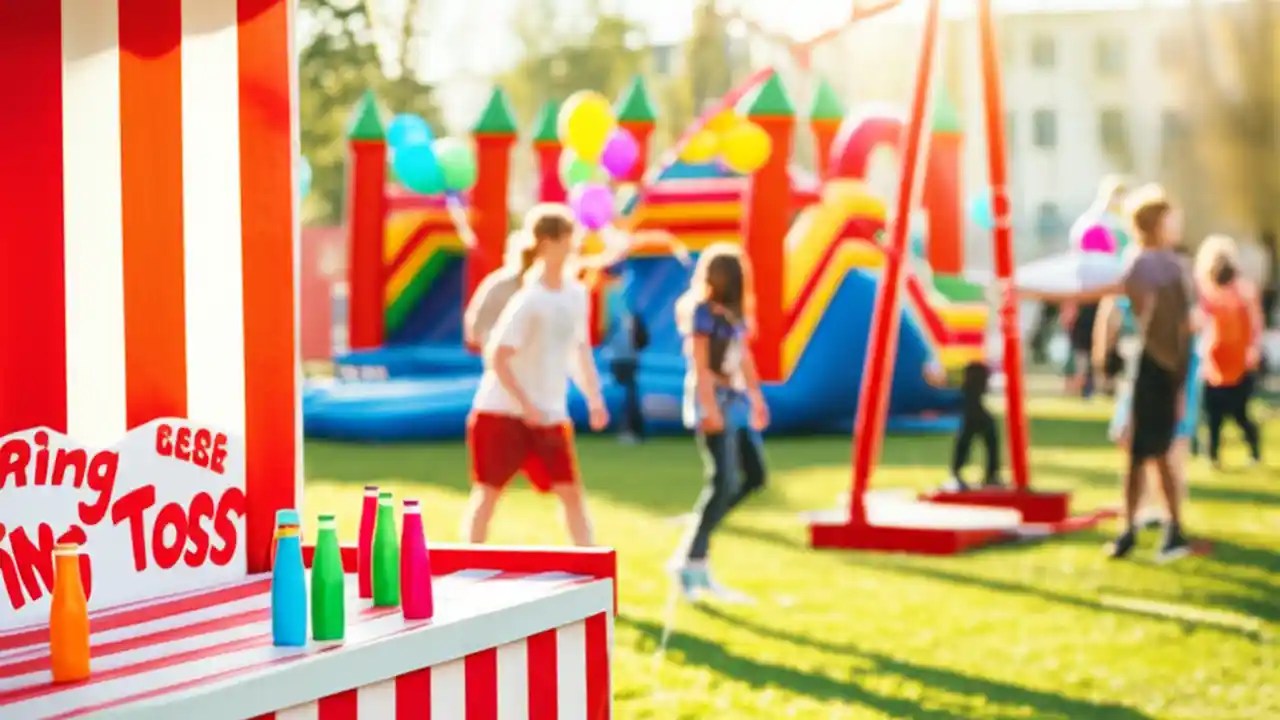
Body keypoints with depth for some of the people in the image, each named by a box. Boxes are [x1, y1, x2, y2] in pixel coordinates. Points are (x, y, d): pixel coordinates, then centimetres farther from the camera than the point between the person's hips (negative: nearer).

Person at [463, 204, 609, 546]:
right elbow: (496, 358, -18)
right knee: (488, 492, 1)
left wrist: (594, 398, 6)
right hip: (502, 412, -6)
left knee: (571, 491, 1)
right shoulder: (529, 300, -17)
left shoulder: (576, 294, 4)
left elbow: (579, 350, 16)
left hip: (551, 416, 6)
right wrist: (526, 405, -20)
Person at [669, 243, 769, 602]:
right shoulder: (702, 310, -11)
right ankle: (691, 561, -5)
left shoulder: (732, 311, 14)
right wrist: (710, 408, -21)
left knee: (755, 477, 7)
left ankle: (692, 555, 11)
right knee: (723, 482, -13)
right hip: (714, 400, -9)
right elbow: (700, 364, -16)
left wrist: (756, 398, 22)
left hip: (736, 400, 9)